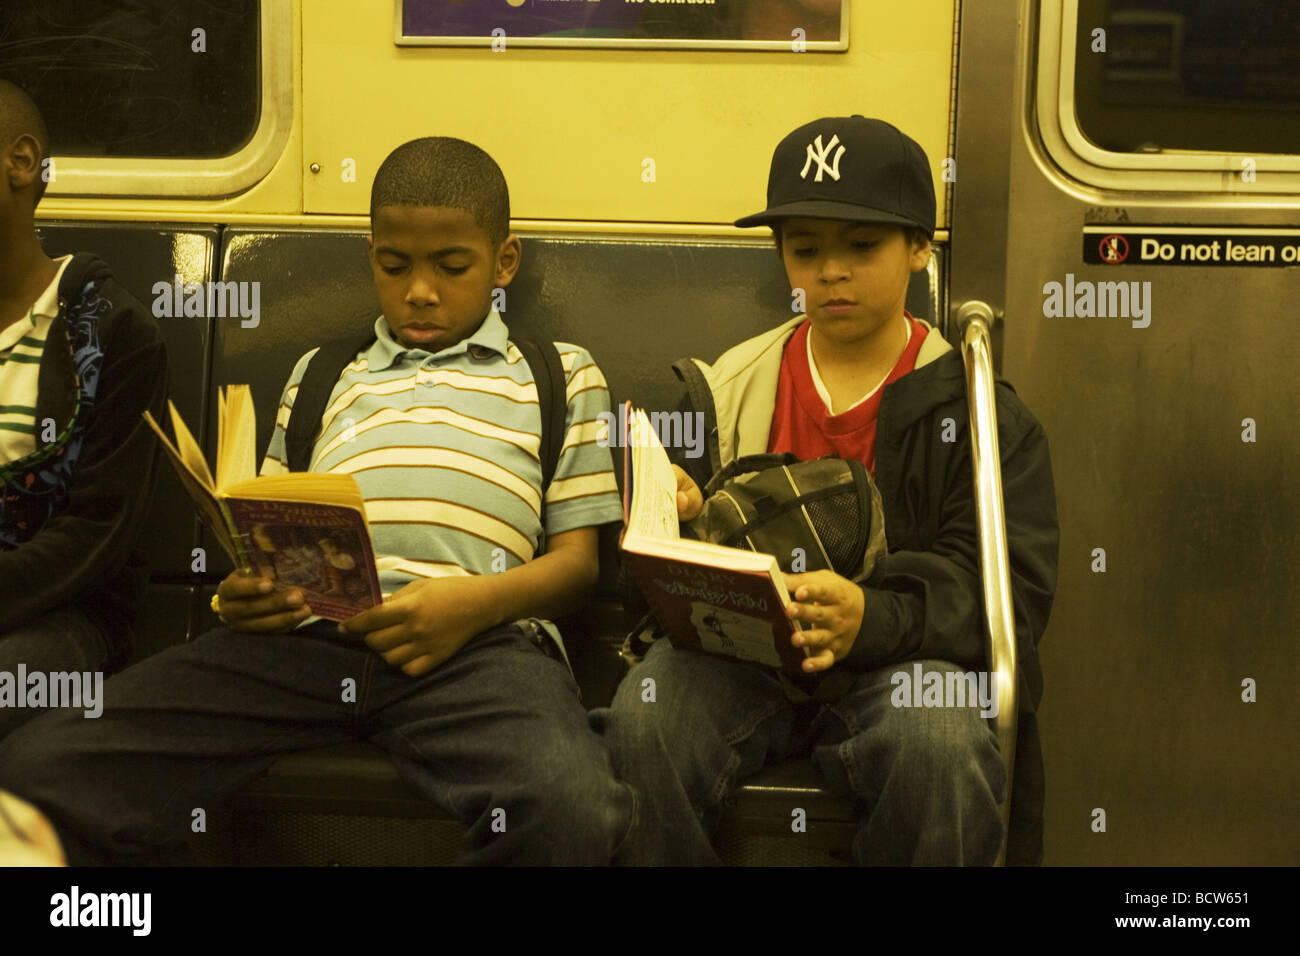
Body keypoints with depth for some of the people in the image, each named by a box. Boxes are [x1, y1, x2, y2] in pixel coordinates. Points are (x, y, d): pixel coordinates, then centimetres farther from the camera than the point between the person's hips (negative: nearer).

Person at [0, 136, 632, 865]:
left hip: (478, 640, -2)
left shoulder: (560, 376, 23)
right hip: (304, 633, 2)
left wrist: (475, 602, -8)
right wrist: (246, 593, 4)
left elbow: (578, 561, 14)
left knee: (572, 809, -37)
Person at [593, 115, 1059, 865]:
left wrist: (873, 619, -24)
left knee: (941, 744, -34)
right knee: (645, 718, -30)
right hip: (738, 652, 2)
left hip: (900, 660, -1)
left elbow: (1012, 593, -5)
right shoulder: (726, 390, 15)